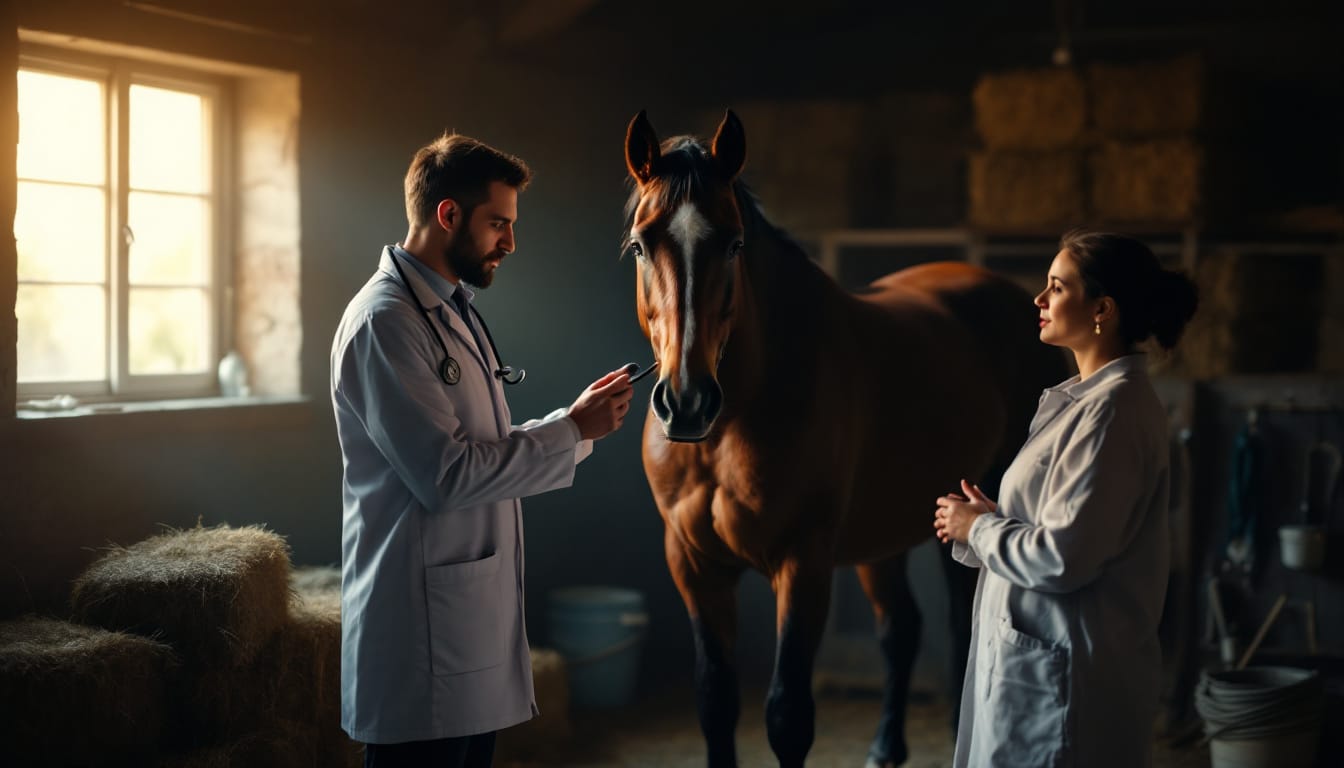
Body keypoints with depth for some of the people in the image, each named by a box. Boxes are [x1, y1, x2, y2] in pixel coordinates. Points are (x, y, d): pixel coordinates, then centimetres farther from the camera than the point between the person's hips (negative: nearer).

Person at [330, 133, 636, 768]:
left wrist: (579, 421, 3)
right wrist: (573, 430, -14)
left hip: (474, 615, 10)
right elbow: (445, 473, -22)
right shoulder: (385, 321, -16)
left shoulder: (453, 311, 16)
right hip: (421, 631, -10)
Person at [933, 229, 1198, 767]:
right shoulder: (1088, 398, 13)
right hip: (1036, 656, 10)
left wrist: (978, 527, -9)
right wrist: (989, 518, 4)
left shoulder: (1112, 410, -19)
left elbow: (1062, 558, -24)